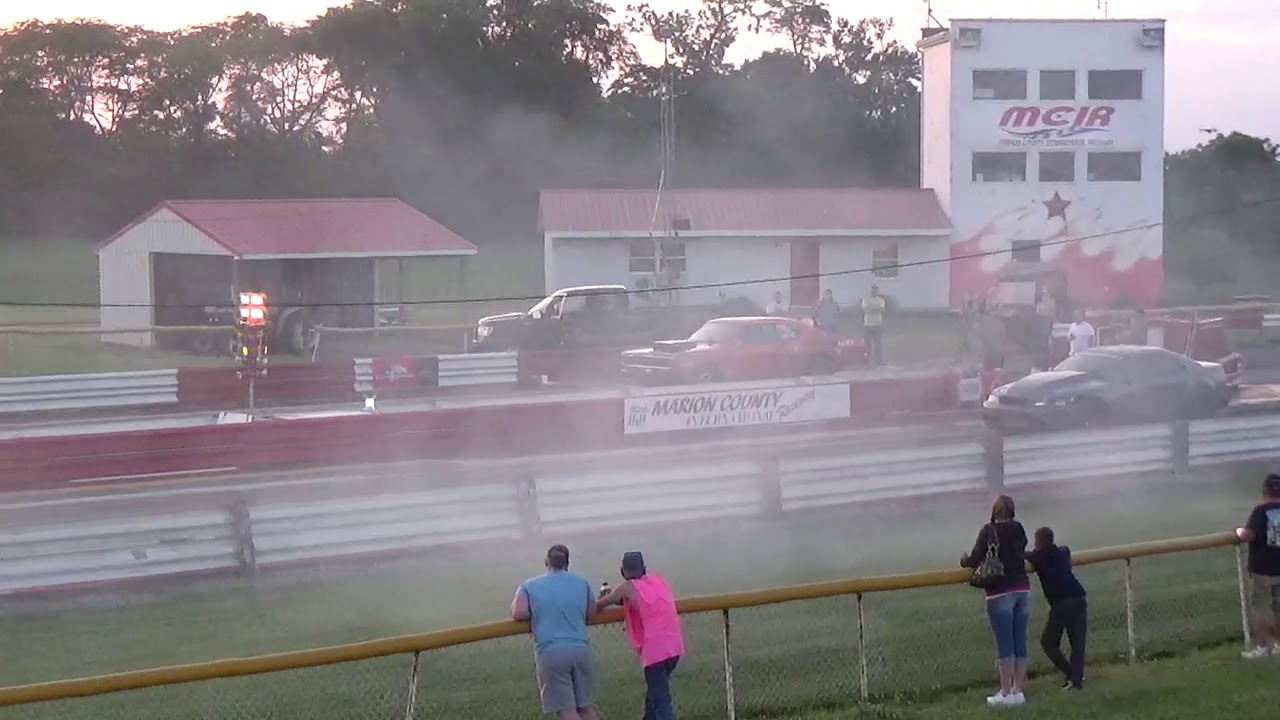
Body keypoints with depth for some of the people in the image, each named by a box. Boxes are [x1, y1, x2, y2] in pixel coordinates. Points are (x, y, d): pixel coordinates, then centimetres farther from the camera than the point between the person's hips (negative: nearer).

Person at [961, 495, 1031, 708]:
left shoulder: (989, 531, -7)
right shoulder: (1019, 530, 8)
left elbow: (975, 560, -7)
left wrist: (964, 561, 15)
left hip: (1000, 594, -5)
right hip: (1022, 590, 5)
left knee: (1004, 646, -3)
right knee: (1020, 643, 7)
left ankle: (1006, 694, 0)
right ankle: (1017, 691, 11)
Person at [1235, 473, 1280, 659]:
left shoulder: (1261, 511, -16)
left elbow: (1248, 535, -25)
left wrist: (1239, 531, -4)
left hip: (1262, 569, -5)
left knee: (1261, 608, 2)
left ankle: (1261, 646, 4)